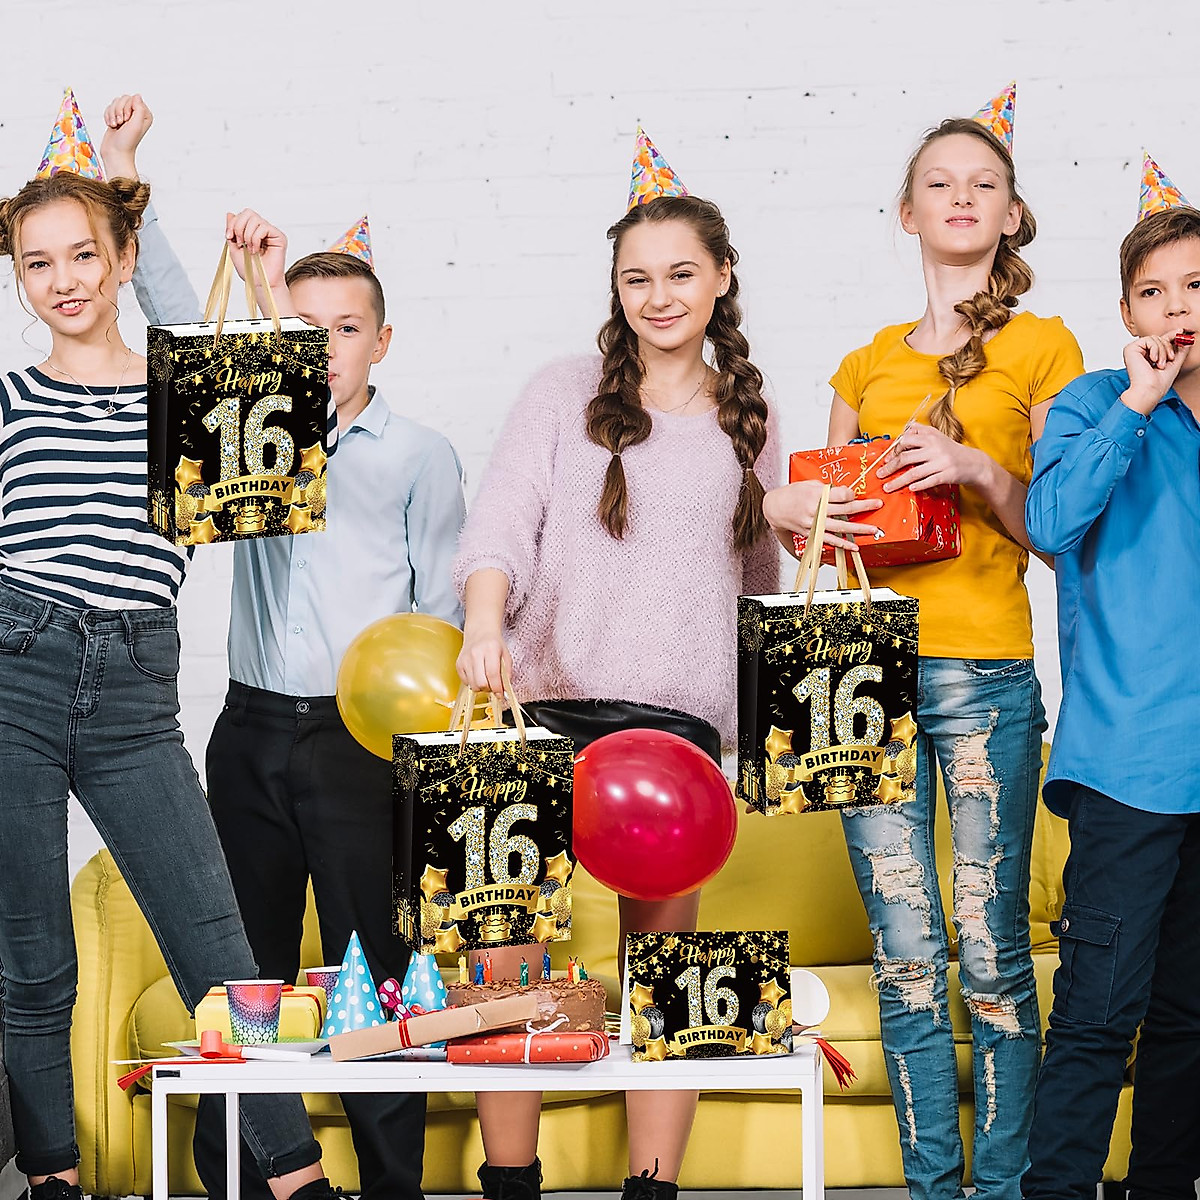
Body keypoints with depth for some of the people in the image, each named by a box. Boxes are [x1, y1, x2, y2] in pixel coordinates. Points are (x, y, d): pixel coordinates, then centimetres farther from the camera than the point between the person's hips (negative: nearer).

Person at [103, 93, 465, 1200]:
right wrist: (123, 179, 4)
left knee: (371, 975, -3)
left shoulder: (421, 455, 5)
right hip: (251, 731, 3)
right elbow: (183, 329, 9)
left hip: (362, 736, -3)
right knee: (244, 970, 6)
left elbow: (443, 607, 4)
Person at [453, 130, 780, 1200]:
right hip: (546, 707, -2)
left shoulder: (749, 423, 15)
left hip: (680, 716, 2)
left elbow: (761, 583, 23)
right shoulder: (565, 396, 7)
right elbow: (498, 528, -5)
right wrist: (485, 626, -24)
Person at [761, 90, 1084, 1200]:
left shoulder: (1042, 348, 7)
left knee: (993, 954, -5)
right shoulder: (867, 367, 18)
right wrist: (788, 510, 0)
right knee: (906, 959, 3)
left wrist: (980, 472, -14)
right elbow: (829, 522, 22)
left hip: (986, 669, -3)